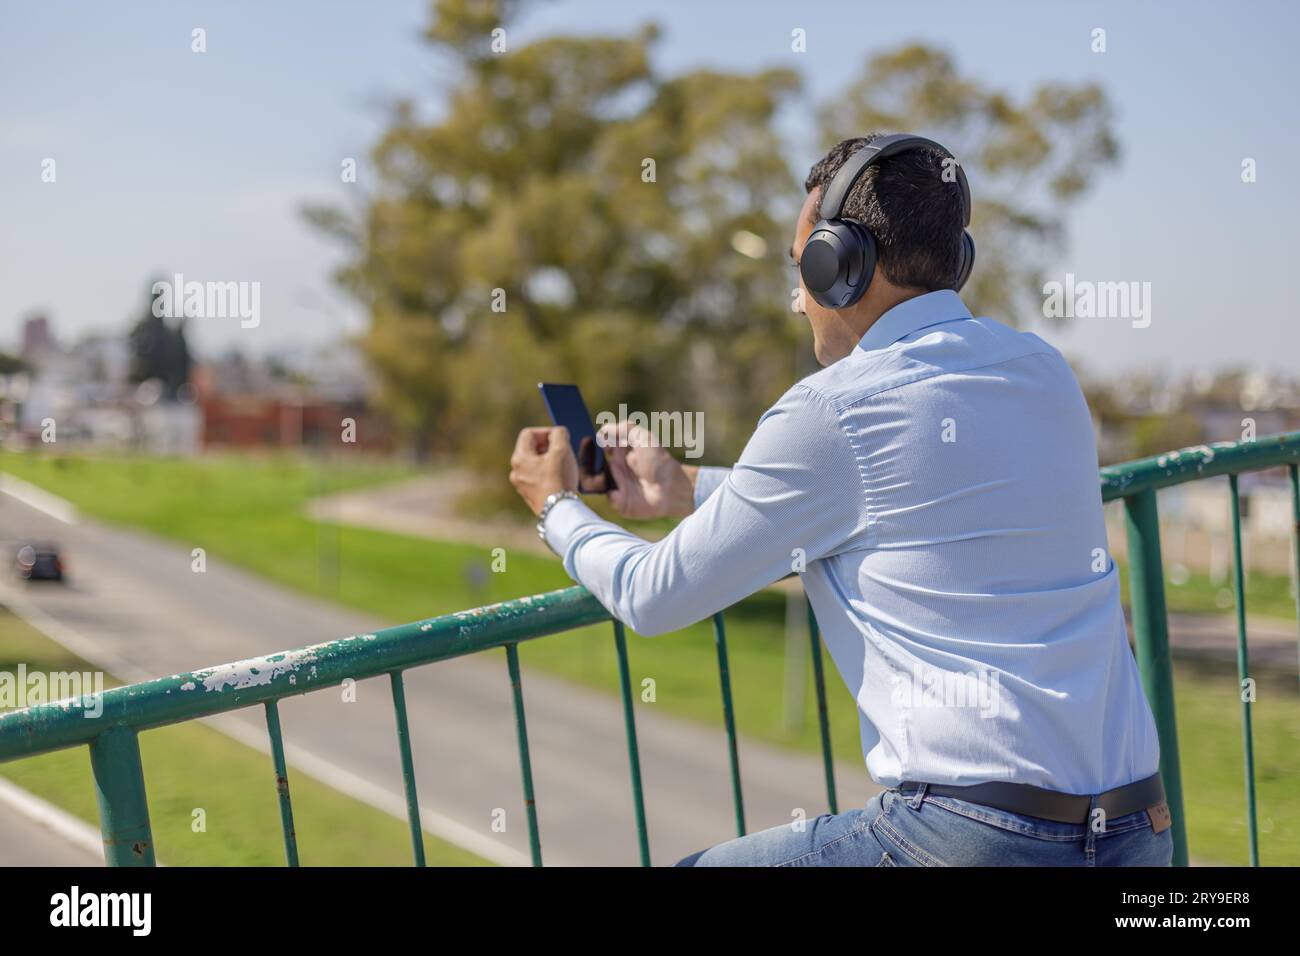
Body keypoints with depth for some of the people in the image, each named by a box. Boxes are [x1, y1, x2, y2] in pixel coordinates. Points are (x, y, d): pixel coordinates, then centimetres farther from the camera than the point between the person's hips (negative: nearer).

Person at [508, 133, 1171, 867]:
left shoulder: (832, 413, -10)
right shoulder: (1042, 370, 10)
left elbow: (657, 598, 1)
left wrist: (557, 508, 21)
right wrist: (685, 488, 32)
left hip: (978, 834, -7)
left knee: (693, 868, 12)